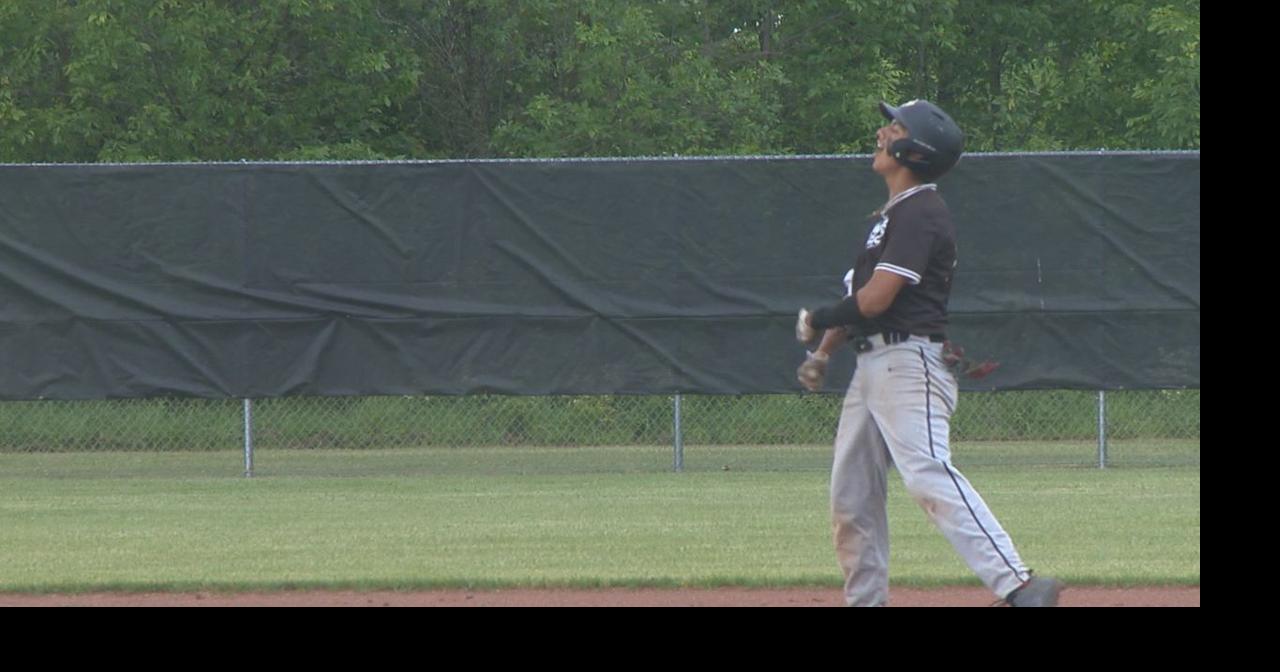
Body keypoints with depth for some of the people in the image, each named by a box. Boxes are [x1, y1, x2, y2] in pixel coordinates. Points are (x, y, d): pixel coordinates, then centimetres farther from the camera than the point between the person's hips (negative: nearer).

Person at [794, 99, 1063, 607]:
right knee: (850, 494, 10)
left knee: (927, 474, -25)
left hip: (908, 361, -11)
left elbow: (875, 298, -18)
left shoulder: (920, 214, -12)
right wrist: (822, 352, 14)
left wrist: (816, 321, -2)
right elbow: (860, 296, 25)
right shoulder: (891, 214, 20)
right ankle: (865, 599, 17)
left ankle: (1016, 584, -34)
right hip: (871, 366, 11)